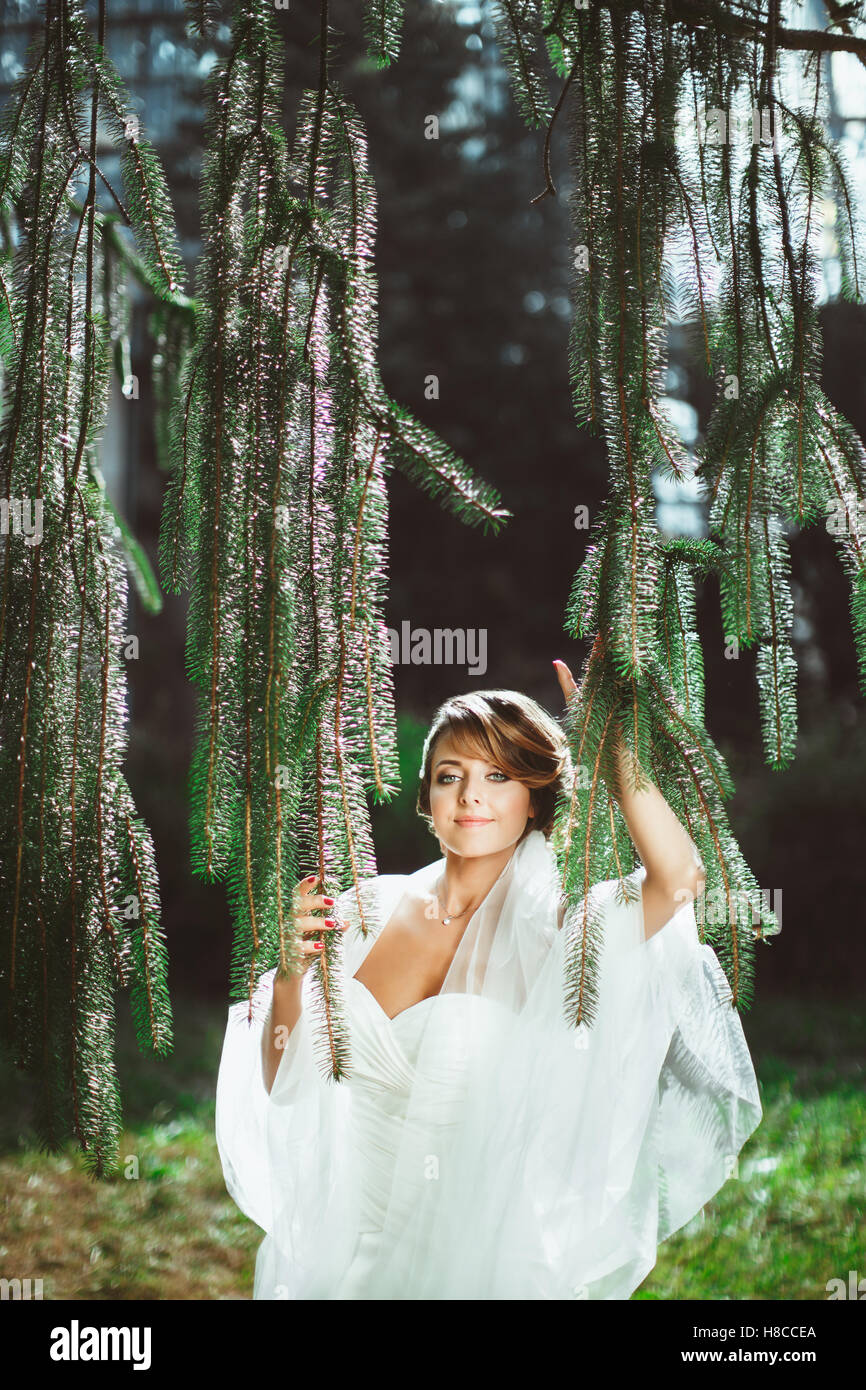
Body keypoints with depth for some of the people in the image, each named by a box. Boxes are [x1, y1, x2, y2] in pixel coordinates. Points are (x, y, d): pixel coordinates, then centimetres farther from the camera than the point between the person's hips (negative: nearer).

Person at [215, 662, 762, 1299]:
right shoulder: (366, 910, 0)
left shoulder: (549, 926, -10)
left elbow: (678, 877, -30)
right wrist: (287, 979, -15)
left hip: (484, 1262, -3)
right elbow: (284, 1088, 3)